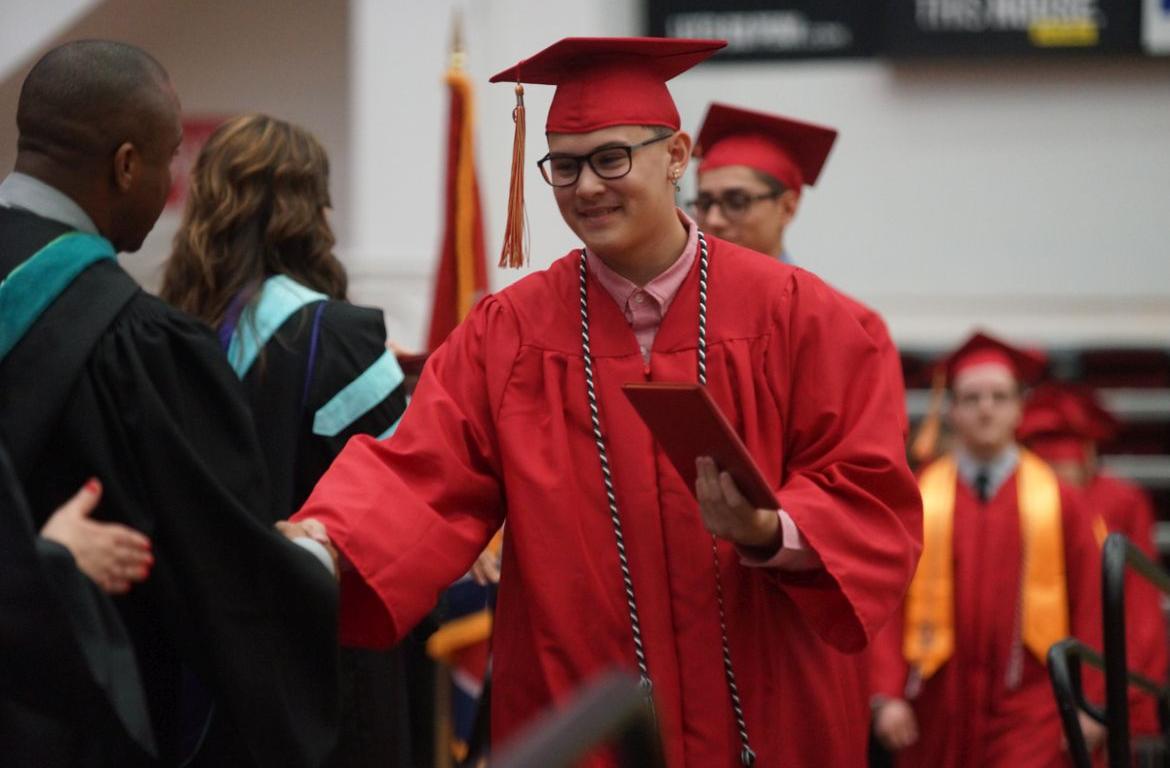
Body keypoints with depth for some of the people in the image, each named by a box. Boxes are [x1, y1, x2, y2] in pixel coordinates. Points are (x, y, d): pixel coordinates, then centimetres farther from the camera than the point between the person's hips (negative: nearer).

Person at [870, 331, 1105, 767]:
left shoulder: (1058, 501, 5)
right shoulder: (917, 501, 4)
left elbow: (1088, 608, 4)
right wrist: (887, 695, -10)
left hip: (1029, 710, -1)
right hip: (940, 709, 1)